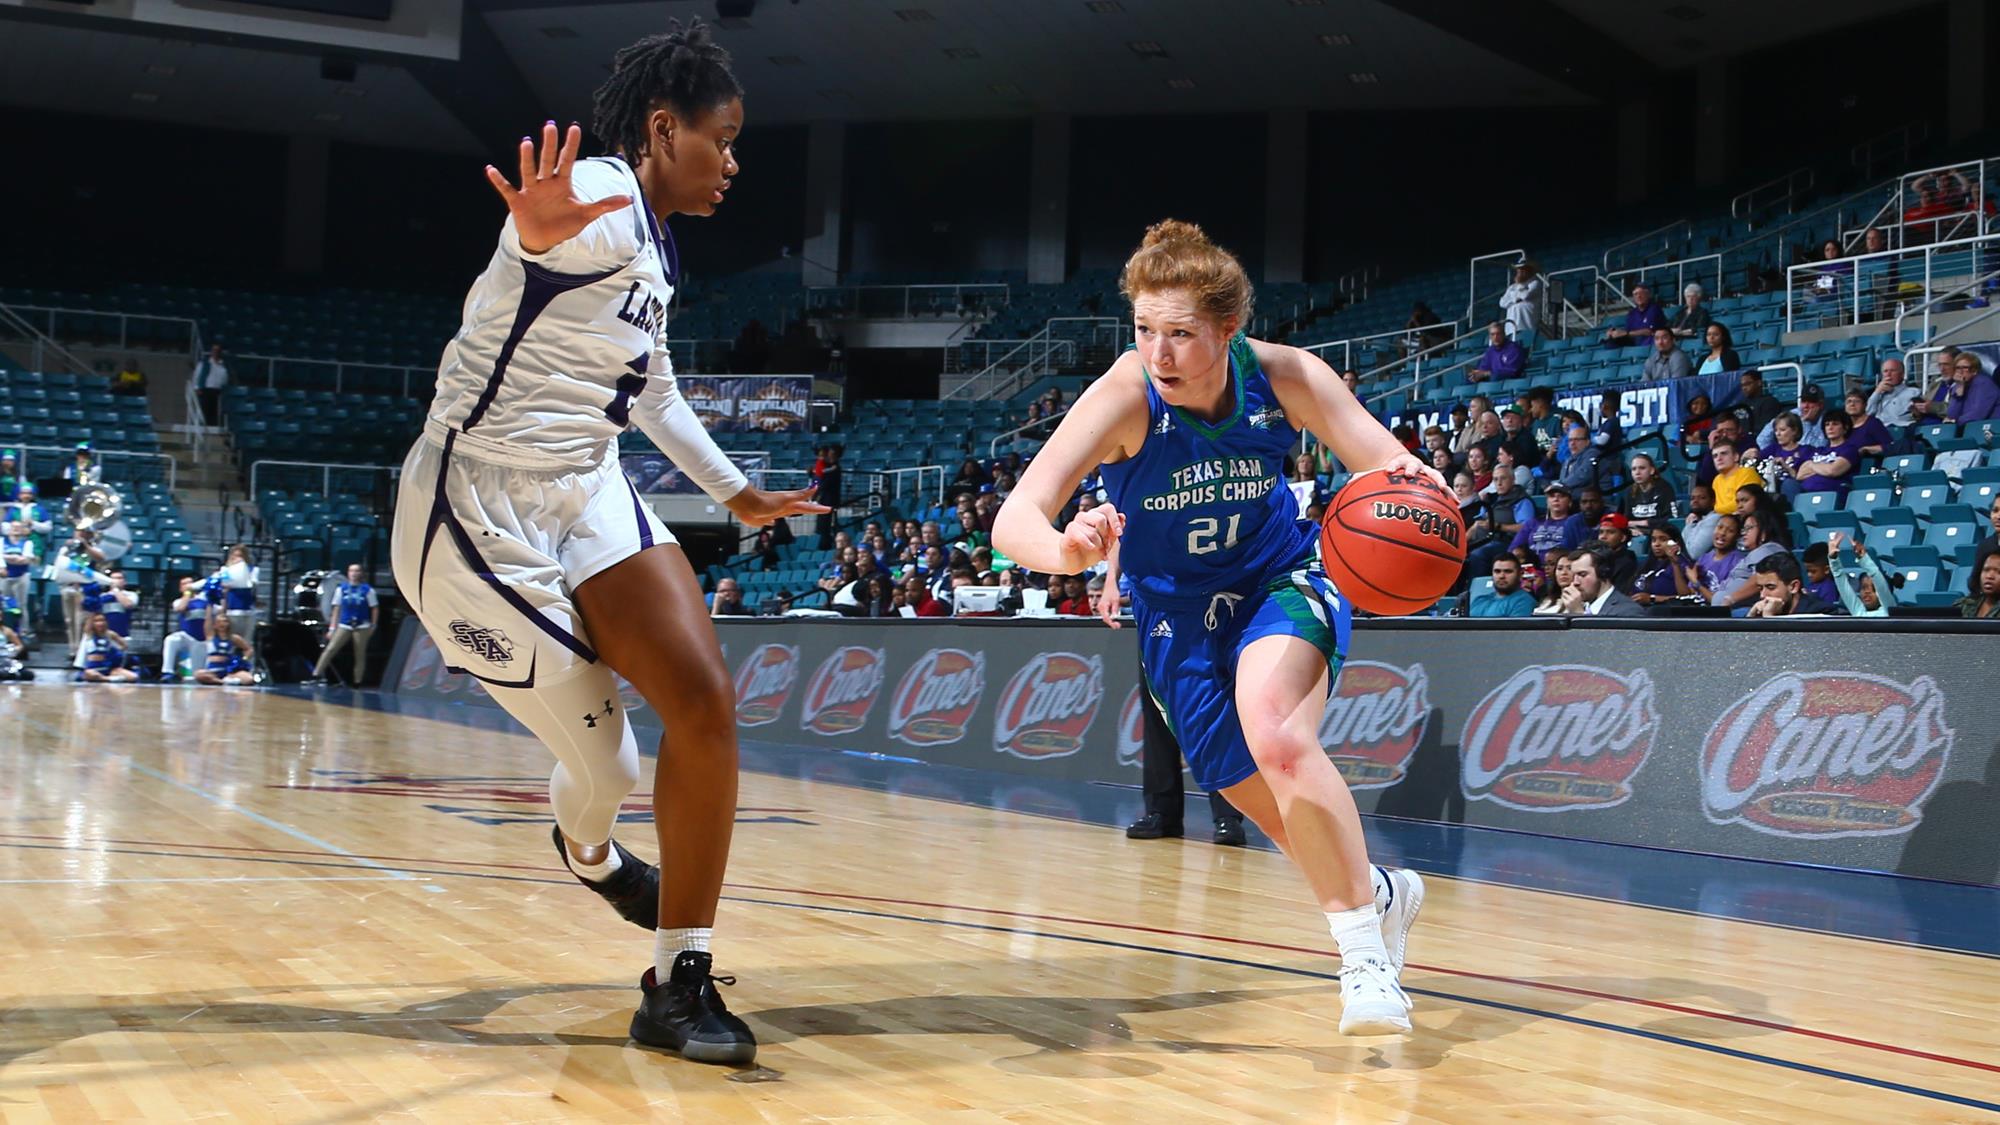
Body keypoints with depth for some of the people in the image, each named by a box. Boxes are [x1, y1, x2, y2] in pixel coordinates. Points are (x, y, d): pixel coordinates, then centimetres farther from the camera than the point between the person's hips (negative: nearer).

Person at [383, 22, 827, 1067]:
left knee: (705, 704, -11)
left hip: (584, 491, 8)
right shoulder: (602, 199, -15)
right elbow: (549, 232, -42)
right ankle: (587, 850, 38)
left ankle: (679, 984, -1)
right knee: (605, 764, -1)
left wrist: (736, 492, 39)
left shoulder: (653, 244, 13)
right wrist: (541, 228, -67)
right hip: (480, 515, -8)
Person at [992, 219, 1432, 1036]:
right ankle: (1379, 892, 41)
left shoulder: (1284, 378, -21)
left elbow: (1389, 465, -16)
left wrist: (1413, 485, -42)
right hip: (1177, 613, 1)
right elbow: (1014, 520, -35)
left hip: (1278, 582, -1)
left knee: (1274, 731, -32)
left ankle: (1362, 951, -20)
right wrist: (1067, 550, -59)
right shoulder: (1123, 397, -26)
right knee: (1279, 813, 9)